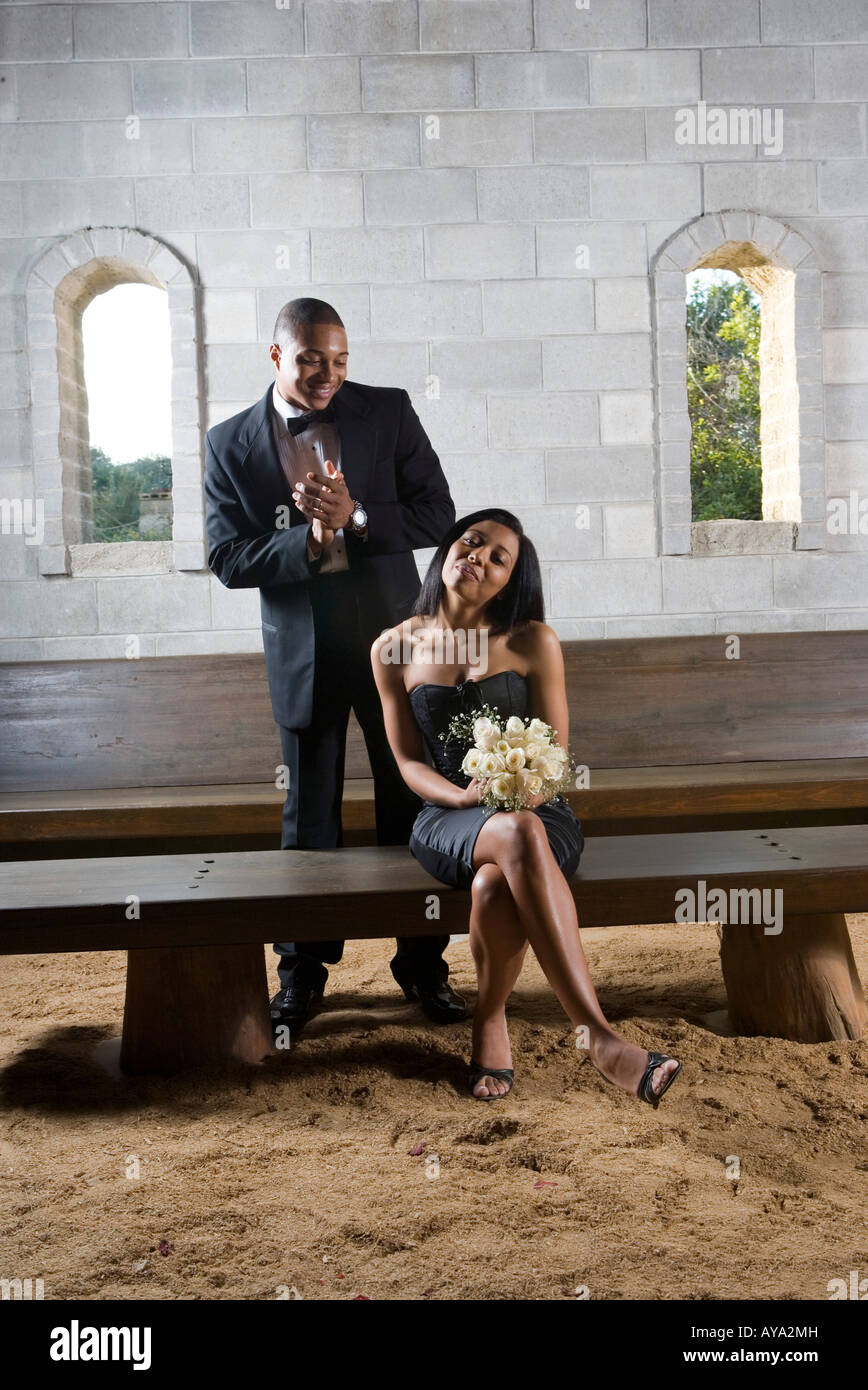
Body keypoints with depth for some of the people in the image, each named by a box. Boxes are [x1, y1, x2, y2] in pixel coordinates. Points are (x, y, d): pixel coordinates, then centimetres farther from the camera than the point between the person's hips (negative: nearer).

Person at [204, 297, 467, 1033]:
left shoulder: (388, 411, 0)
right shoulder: (230, 443, 0)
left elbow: (437, 514, -3)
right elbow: (228, 559, -5)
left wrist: (356, 519, -18)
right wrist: (307, 540, -21)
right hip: (303, 649, 0)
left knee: (411, 803, 8)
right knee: (309, 817, 11)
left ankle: (423, 962, 24)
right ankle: (303, 969, 27)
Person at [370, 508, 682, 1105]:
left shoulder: (533, 642, 0)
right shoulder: (395, 649, 5)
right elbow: (408, 761, 5)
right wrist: (464, 798, -15)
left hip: (533, 809, 0)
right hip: (447, 816, 0)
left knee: (494, 886, -37)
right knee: (520, 836, -37)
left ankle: (490, 1018, -7)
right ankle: (598, 1036, -37)